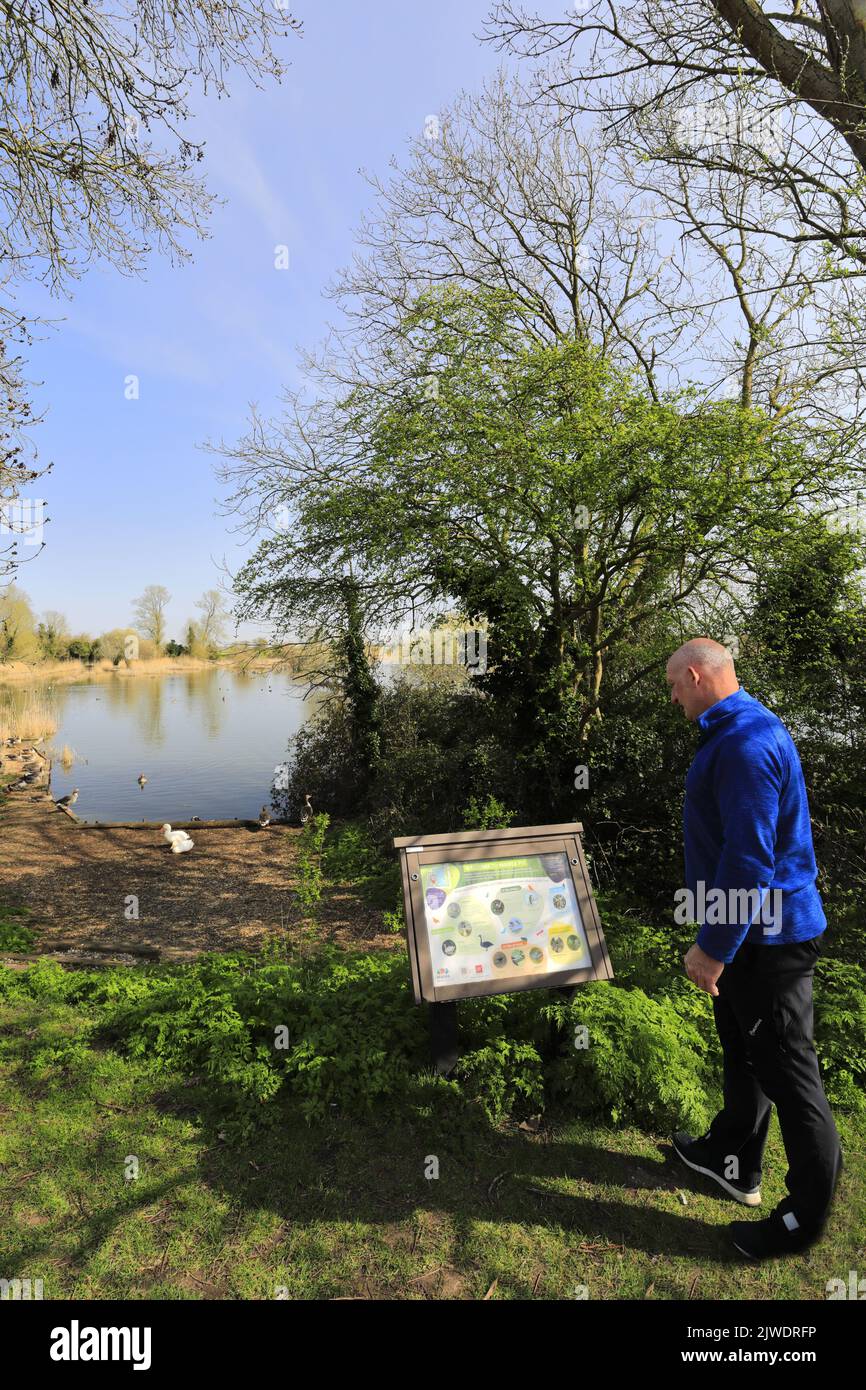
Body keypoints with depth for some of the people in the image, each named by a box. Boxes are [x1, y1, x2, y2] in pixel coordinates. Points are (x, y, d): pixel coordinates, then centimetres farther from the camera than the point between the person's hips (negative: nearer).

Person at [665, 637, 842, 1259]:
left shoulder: (746, 744, -26)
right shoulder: (741, 729, 9)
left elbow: (749, 858, -28)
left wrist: (713, 947, -22)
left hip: (767, 937, -11)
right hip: (751, 928, 11)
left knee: (786, 1069, 5)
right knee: (742, 1049, 23)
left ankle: (807, 1213, 23)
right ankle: (734, 1159, 42)